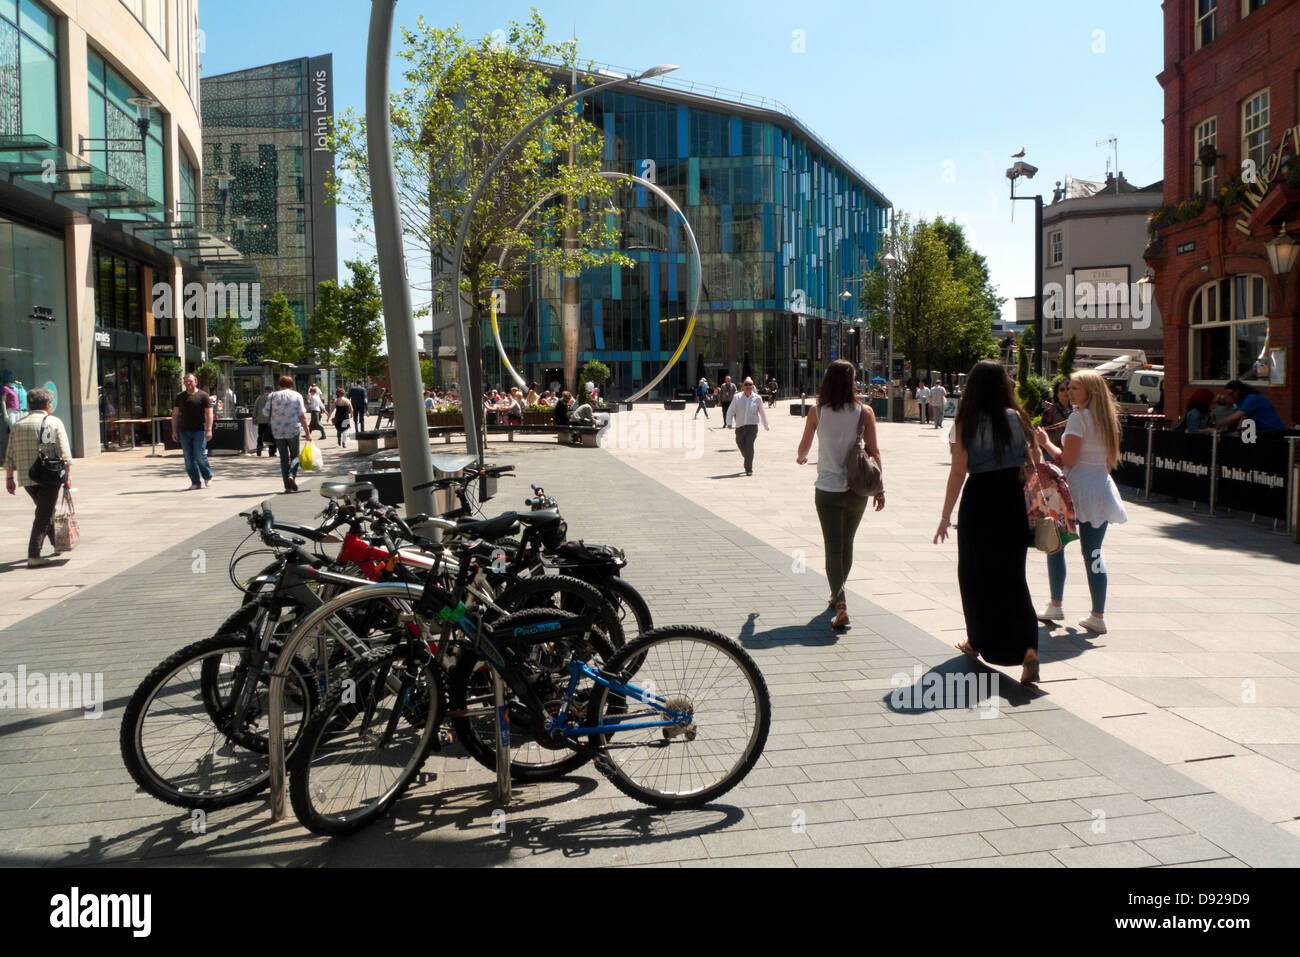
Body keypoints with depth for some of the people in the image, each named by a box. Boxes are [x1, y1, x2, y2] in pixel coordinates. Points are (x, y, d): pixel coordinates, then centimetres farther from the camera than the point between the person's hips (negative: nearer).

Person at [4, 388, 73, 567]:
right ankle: (33, 555, -10)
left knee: (46, 510, 23)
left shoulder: (17, 425, 10)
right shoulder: (54, 423, -2)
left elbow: (10, 456, 9)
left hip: (26, 478, 5)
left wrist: (9, 478, 13)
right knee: (44, 514, -3)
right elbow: (64, 453, -9)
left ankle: (57, 544, 36)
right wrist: (68, 476, -6)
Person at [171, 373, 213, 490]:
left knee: (200, 455, -9)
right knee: (188, 458, 1)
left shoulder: (203, 396, 1)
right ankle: (195, 482, 6)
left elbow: (209, 414, -4)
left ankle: (208, 477, 13)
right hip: (184, 431, 4)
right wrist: (174, 431, 8)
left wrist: (209, 430, -13)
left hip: (199, 430, -4)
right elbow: (175, 414, 15)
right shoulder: (180, 396, 13)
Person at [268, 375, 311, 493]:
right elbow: (302, 416, -4)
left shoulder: (273, 396, 4)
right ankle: (292, 475, -14)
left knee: (284, 458, 8)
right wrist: (307, 433, 0)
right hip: (292, 430, -1)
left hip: (277, 431, 1)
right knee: (295, 455, 13)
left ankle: (287, 486, 3)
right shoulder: (297, 396, 0)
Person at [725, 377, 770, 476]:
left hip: (752, 426, -2)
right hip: (740, 426, 2)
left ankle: (749, 469, -9)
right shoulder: (737, 397, 3)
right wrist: (729, 422, -14)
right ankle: (748, 462, 39)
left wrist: (766, 426, 24)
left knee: (749, 446, -14)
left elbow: (762, 413, 16)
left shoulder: (757, 398, 4)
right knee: (740, 445, 11)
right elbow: (731, 411, 1)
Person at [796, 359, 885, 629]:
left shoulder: (817, 411, -4)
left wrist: (801, 458, 31)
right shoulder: (864, 412, -6)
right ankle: (837, 594, 35)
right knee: (847, 544, 20)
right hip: (857, 489, 1)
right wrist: (879, 489, 3)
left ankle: (841, 605, -13)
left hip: (827, 490, -1)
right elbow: (874, 452, -5)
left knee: (833, 548, 0)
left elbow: (804, 446, 8)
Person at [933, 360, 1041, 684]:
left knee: (975, 574, 15)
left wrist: (946, 516, -6)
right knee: (1013, 575, 7)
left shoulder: (965, 424, -9)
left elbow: (958, 472, -11)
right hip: (1013, 501, 2)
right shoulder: (1018, 418, -1)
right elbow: (1035, 462, 3)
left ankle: (977, 641, 28)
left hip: (979, 501, -2)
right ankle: (1028, 648, -9)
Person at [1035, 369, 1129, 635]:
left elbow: (1068, 460, -15)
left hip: (1078, 488, -7)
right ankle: (1098, 615, 6)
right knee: (1093, 552, 7)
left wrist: (1046, 442, -3)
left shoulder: (1078, 417, -11)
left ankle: (1055, 606, 15)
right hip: (1102, 488, 7)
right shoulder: (1107, 419, 11)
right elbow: (1110, 461, 15)